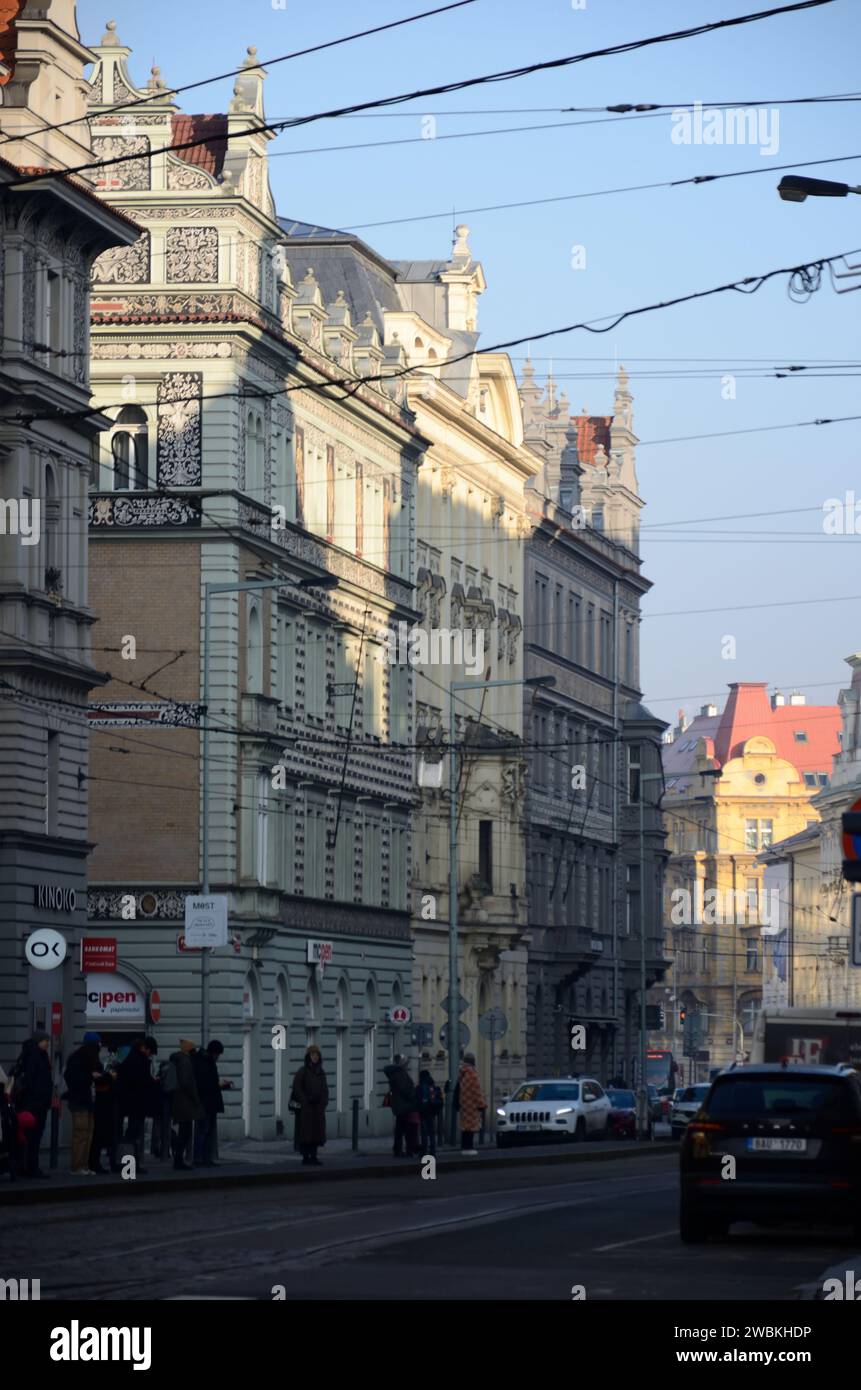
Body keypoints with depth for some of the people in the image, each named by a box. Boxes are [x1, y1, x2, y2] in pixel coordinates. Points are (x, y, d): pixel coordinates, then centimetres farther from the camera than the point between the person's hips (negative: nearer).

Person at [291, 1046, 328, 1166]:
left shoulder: (321, 1072, 10)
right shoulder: (302, 1071, -6)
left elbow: (324, 1089, 13)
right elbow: (297, 1088, -10)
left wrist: (323, 1103, 0)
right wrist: (306, 1102, -15)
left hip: (318, 1107, 5)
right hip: (305, 1107, -5)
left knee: (316, 1132, 5)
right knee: (306, 1132, -4)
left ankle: (313, 1157, 11)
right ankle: (305, 1158, -1)